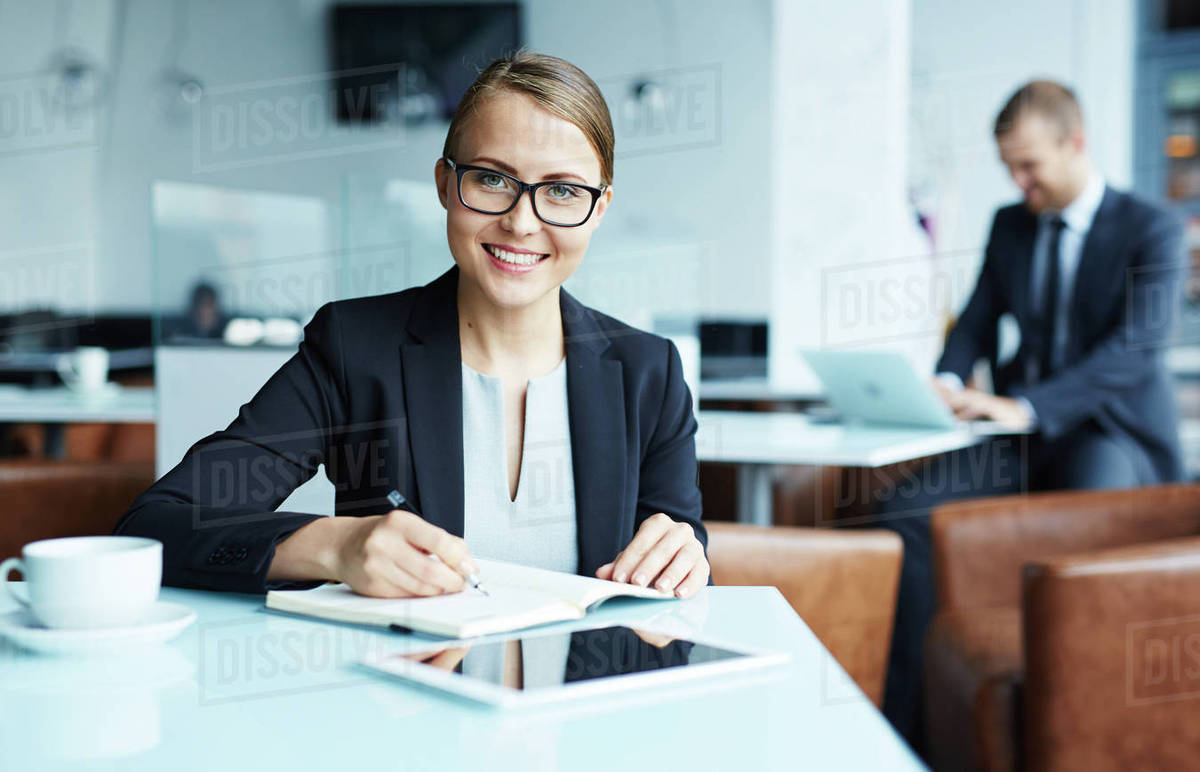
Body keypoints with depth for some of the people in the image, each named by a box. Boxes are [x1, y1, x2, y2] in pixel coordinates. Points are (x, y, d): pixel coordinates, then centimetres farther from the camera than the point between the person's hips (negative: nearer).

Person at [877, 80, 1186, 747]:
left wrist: (1028, 407, -31)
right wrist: (947, 382, -12)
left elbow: (1137, 348, -18)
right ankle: (904, 724, -16)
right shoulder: (1010, 225, 13)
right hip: (1026, 437, 5)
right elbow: (978, 321, 13)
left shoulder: (1153, 230, -6)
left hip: (1116, 434, -5)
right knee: (907, 509, -18)